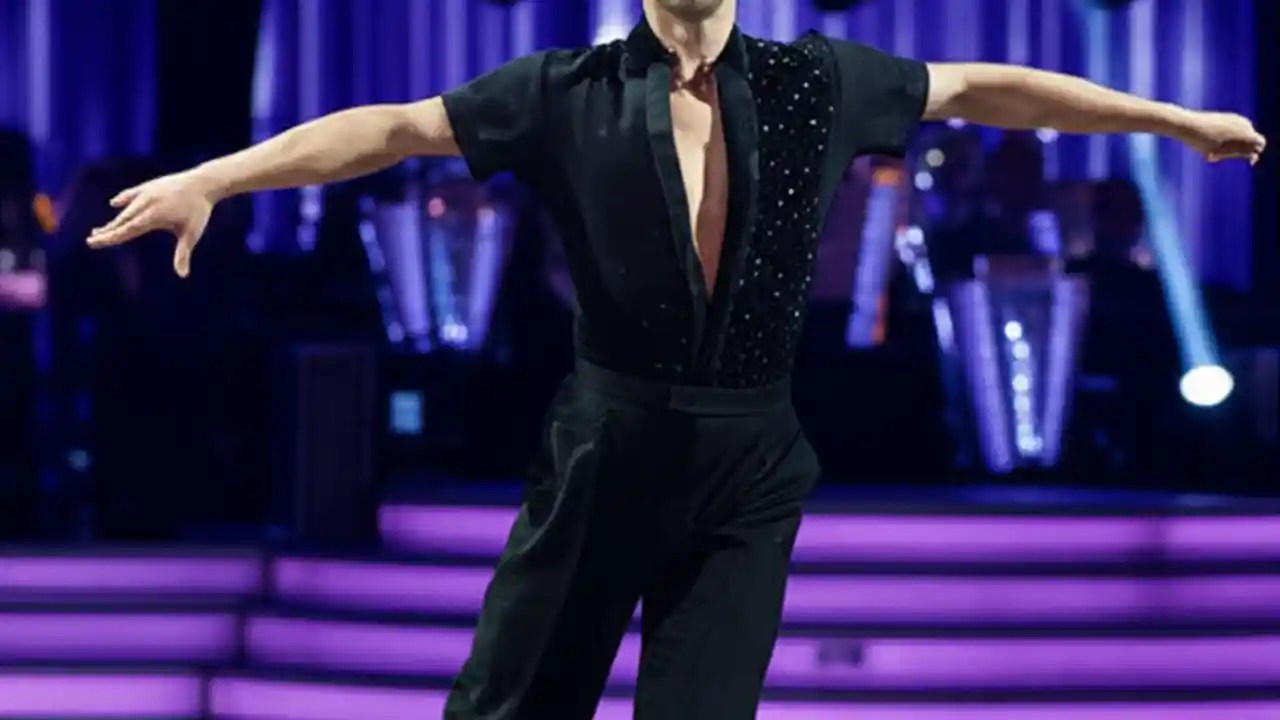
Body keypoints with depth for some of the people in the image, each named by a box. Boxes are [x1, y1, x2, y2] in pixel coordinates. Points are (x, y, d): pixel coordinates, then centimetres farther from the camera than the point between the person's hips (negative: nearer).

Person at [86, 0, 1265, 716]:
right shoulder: (569, 95, -3)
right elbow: (390, 128, -6)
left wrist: (1173, 118, 17)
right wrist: (212, 178, -16)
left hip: (751, 462, 1)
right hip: (606, 447, -1)